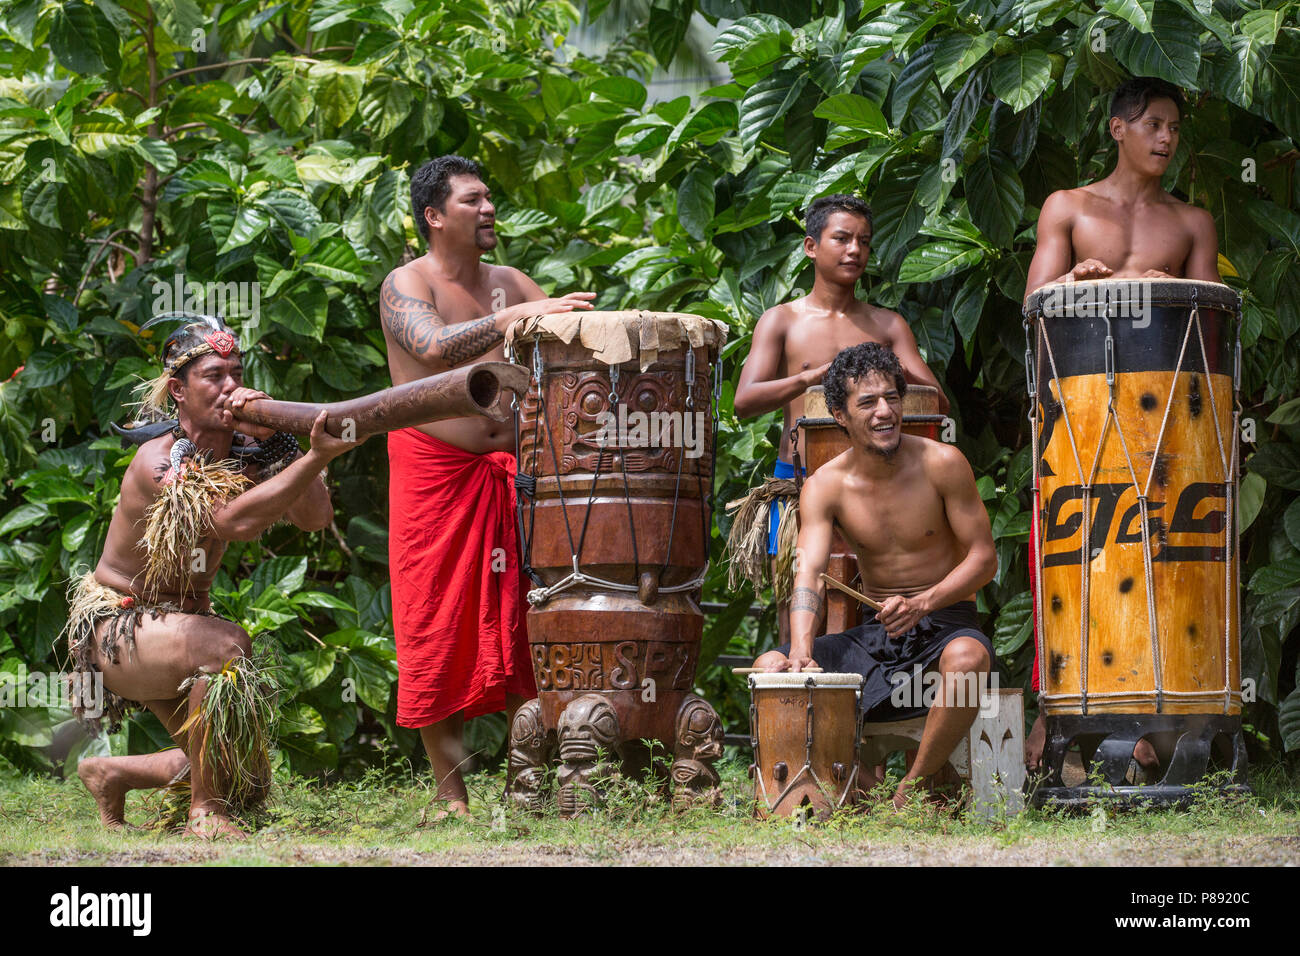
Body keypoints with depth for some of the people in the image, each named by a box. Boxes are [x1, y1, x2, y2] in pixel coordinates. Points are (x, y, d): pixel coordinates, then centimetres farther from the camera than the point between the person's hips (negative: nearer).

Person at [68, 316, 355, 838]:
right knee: (226, 646, -37)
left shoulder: (244, 451, -5)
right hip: (113, 624, -7)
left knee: (245, 776, 3)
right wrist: (316, 456, -49)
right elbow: (232, 520, -41)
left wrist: (273, 438, -25)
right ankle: (205, 815, -25)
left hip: (183, 617, 7)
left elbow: (316, 516, -16)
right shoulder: (157, 460, -24)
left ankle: (111, 773, 25)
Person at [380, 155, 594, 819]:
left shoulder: (510, 284, 14)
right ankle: (451, 795, 2)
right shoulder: (405, 285, -3)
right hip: (434, 471, -4)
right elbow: (434, 348, -22)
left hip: (510, 471, 5)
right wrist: (516, 318, -28)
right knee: (439, 628, -3)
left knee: (519, 627, 1)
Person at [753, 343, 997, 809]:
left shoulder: (941, 464, -10)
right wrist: (802, 655, -35)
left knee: (967, 658, -39)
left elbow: (983, 557, -7)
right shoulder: (825, 486, -4)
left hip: (945, 621, -3)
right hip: (874, 634, 3)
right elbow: (809, 573, -16)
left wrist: (922, 603, -24)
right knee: (769, 668, -18)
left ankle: (912, 793, -22)